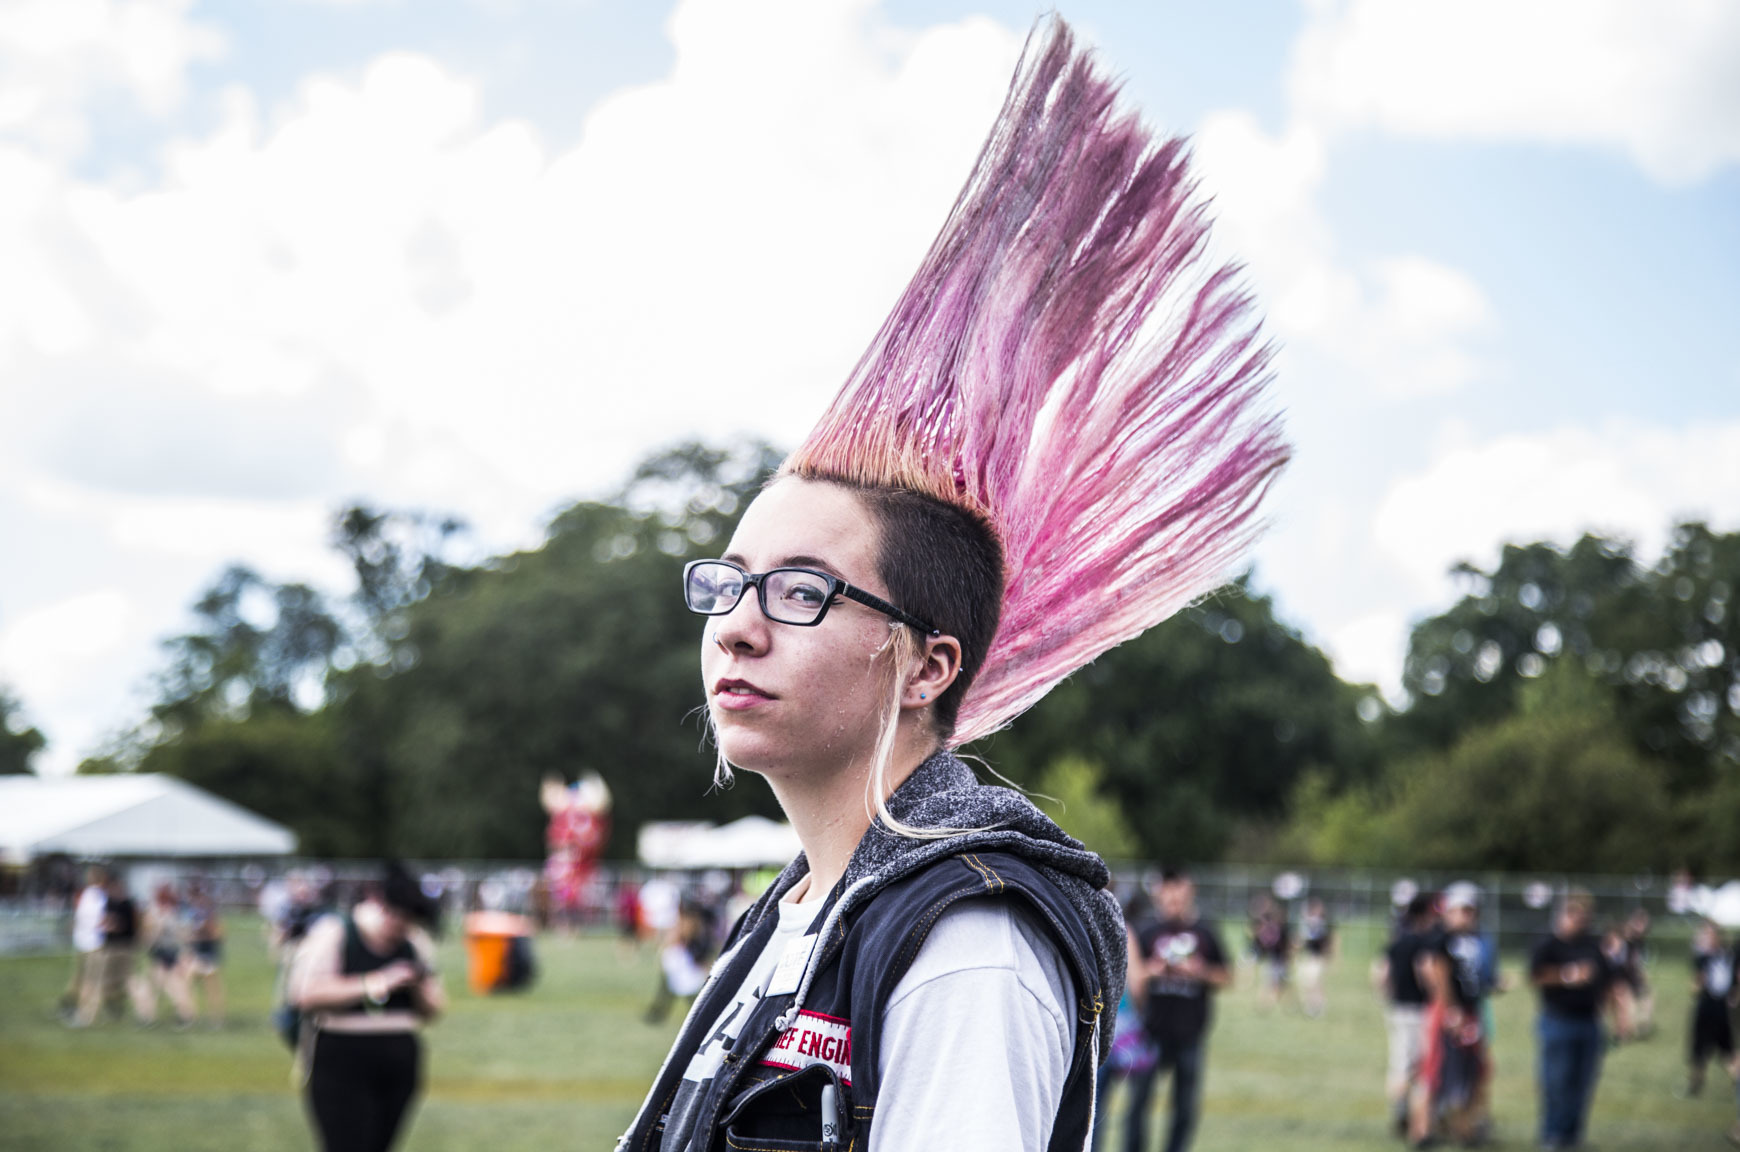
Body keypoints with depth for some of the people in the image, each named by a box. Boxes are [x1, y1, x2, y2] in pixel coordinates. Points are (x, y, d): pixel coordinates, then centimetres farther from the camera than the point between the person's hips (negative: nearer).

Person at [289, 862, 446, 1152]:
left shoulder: (414, 943, 11)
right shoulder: (332, 933, -5)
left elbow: (433, 1011, 15)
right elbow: (306, 993, -18)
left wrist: (420, 985, -9)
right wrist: (378, 983, -19)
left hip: (399, 1071, 6)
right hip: (341, 1072, -6)